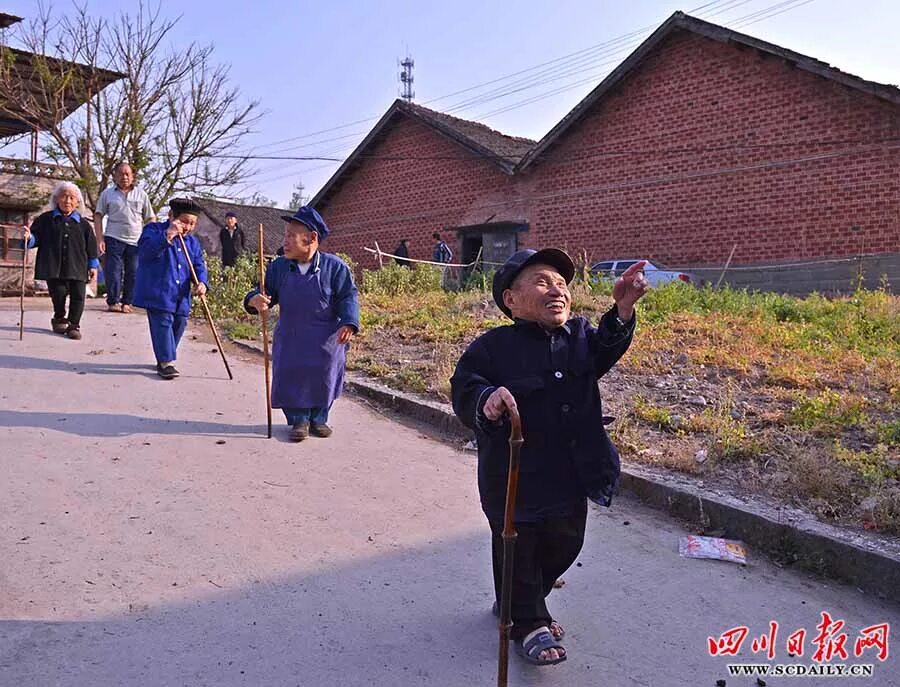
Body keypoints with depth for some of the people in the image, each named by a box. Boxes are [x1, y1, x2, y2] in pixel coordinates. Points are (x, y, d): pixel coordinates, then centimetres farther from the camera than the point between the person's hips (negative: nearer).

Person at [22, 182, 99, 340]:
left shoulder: (83, 224, 8)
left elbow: (91, 247, 10)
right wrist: (28, 237, -16)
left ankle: (73, 325, 7)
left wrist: (93, 265, 6)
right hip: (53, 266, 0)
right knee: (58, 293, 0)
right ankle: (59, 318, 25)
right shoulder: (46, 219, 7)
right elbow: (36, 238, 6)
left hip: (77, 268, 0)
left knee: (78, 296, -5)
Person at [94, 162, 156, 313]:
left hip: (136, 241, 1)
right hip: (114, 239, -1)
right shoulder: (108, 193, 6)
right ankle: (113, 302, 8)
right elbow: (98, 216, 5)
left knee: (133, 273, 3)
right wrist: (99, 239, -4)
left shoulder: (141, 194, 10)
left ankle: (127, 302, 13)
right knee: (113, 272, -1)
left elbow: (150, 219, 10)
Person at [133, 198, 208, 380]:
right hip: (158, 293, -6)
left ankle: (164, 358, 29)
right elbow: (144, 251, -20)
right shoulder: (154, 229, -3)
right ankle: (166, 362, -3)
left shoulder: (192, 241, 14)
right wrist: (167, 235, -29)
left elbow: (199, 265, 9)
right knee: (163, 324, -9)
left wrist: (201, 282, -11)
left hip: (181, 296, 6)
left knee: (179, 325, 11)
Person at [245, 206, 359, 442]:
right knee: (290, 378, 1)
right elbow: (266, 293, 2)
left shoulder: (334, 266, -12)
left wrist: (349, 323, -26)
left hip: (325, 340, -2)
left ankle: (319, 418, 26)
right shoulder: (278, 267, -3)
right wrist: (254, 300, -23)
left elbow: (348, 296, -10)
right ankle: (298, 419, 19)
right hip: (290, 338, 2)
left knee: (323, 379, 6)